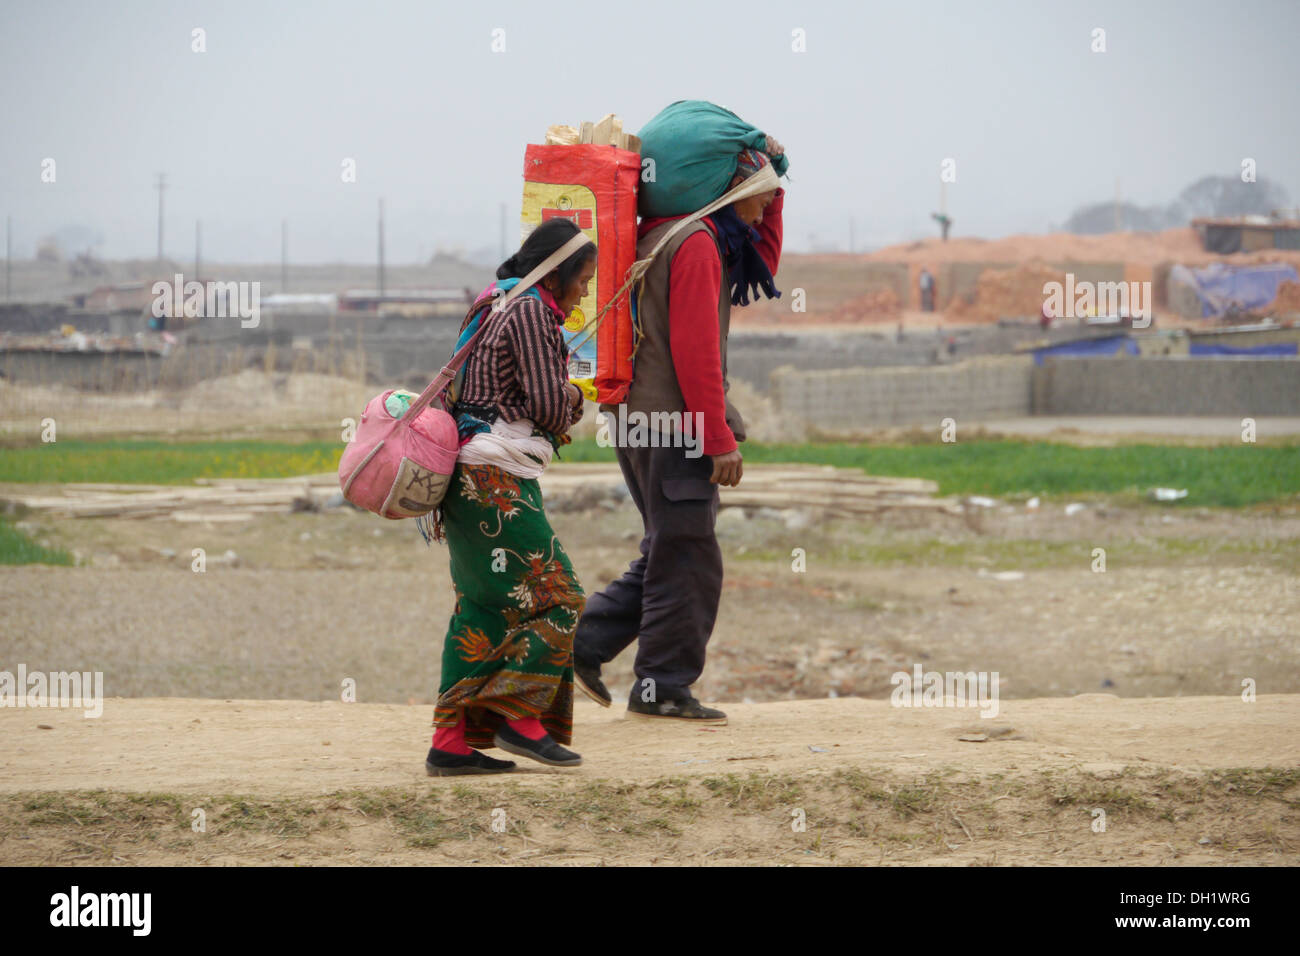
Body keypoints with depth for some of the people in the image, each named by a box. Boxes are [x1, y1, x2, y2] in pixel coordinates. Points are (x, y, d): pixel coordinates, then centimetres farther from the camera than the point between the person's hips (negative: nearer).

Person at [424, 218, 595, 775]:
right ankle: (521, 719, -7)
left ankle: (452, 743, 6)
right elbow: (548, 403, -16)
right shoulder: (531, 311, -10)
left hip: (470, 477, 10)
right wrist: (573, 401, 6)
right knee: (554, 597, -4)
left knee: (482, 609, 9)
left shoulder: (494, 306, 20)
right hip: (498, 479, -10)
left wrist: (565, 405, 9)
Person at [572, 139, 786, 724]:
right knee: (687, 560, -3)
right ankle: (663, 687, 2)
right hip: (674, 421, -10)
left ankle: (585, 644, 14)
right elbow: (694, 351, -20)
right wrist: (720, 439, -19)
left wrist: (770, 190, 23)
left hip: (643, 420, 10)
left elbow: (761, 267, 32)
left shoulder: (663, 236, 17)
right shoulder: (696, 243, -14)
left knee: (669, 555, 16)